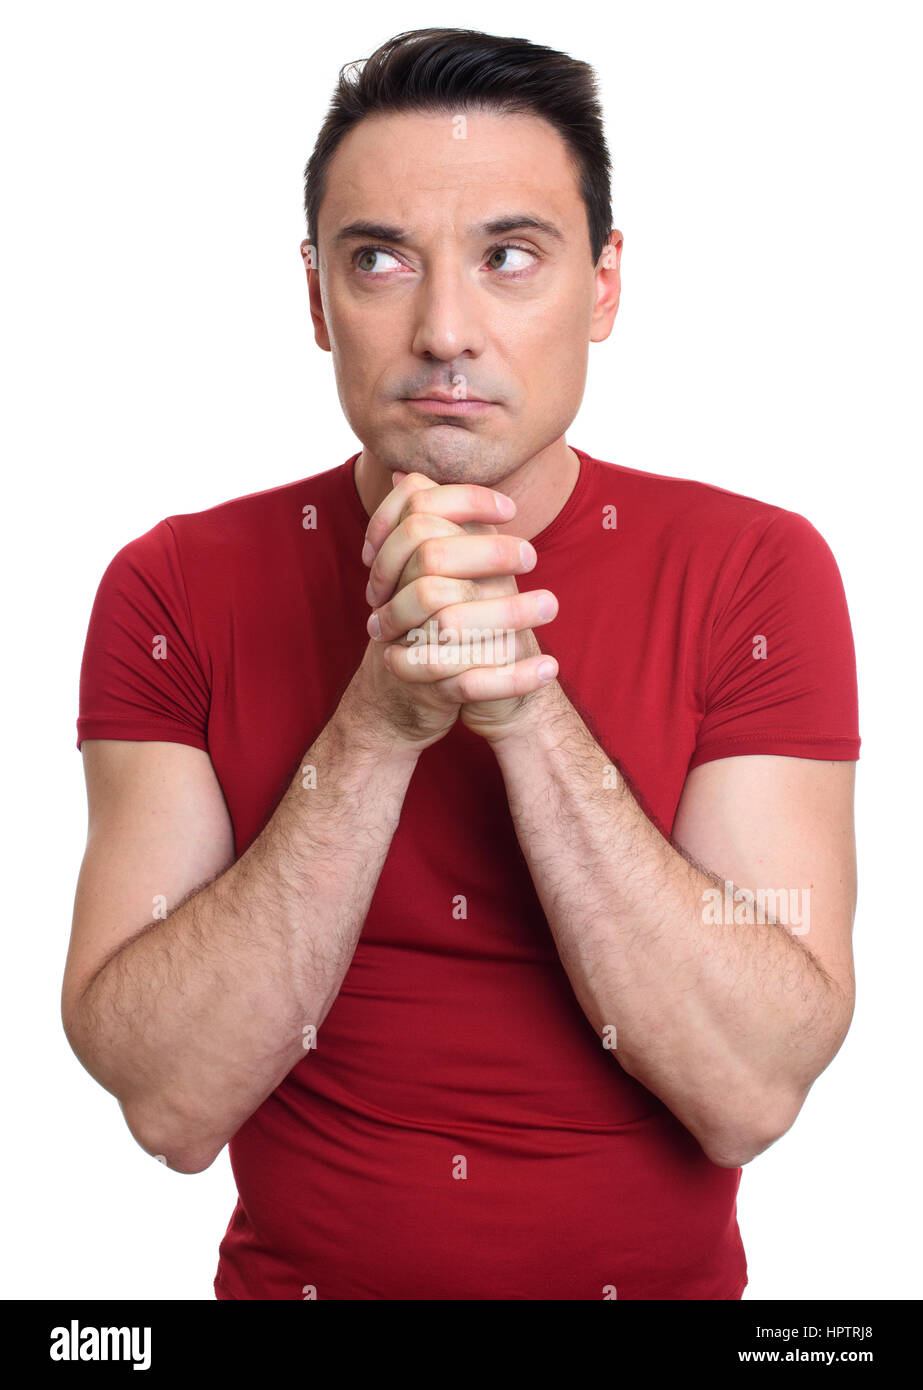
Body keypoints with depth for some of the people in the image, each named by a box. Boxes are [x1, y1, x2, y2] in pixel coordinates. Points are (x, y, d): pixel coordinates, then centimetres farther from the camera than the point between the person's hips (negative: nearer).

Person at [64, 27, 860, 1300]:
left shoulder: (758, 574, -8)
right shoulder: (175, 589, -6)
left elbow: (752, 1092, -15)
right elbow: (168, 1103, -14)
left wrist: (526, 709, -23)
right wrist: (379, 726, -24)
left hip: (666, 1274, 0)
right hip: (293, 1269, 0)